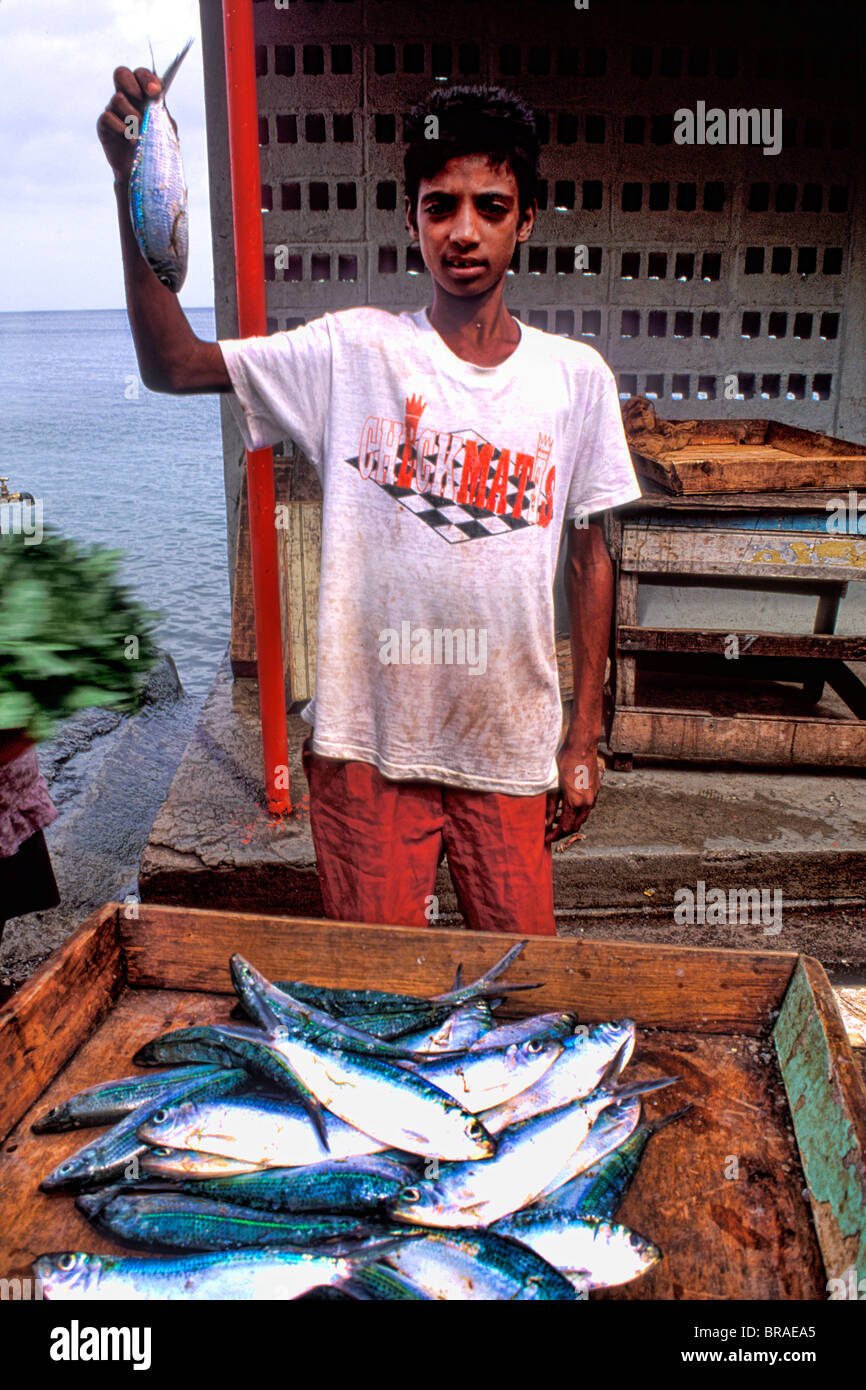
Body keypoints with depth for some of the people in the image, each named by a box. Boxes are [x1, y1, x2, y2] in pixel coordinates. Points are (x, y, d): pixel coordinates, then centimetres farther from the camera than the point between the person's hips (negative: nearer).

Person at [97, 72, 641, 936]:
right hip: (367, 739, -1)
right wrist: (135, 185, -21)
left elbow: (589, 556, 6)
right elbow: (172, 364, -8)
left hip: (512, 745, 2)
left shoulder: (576, 378, 1)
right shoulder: (354, 353, -4)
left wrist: (585, 736, 6)